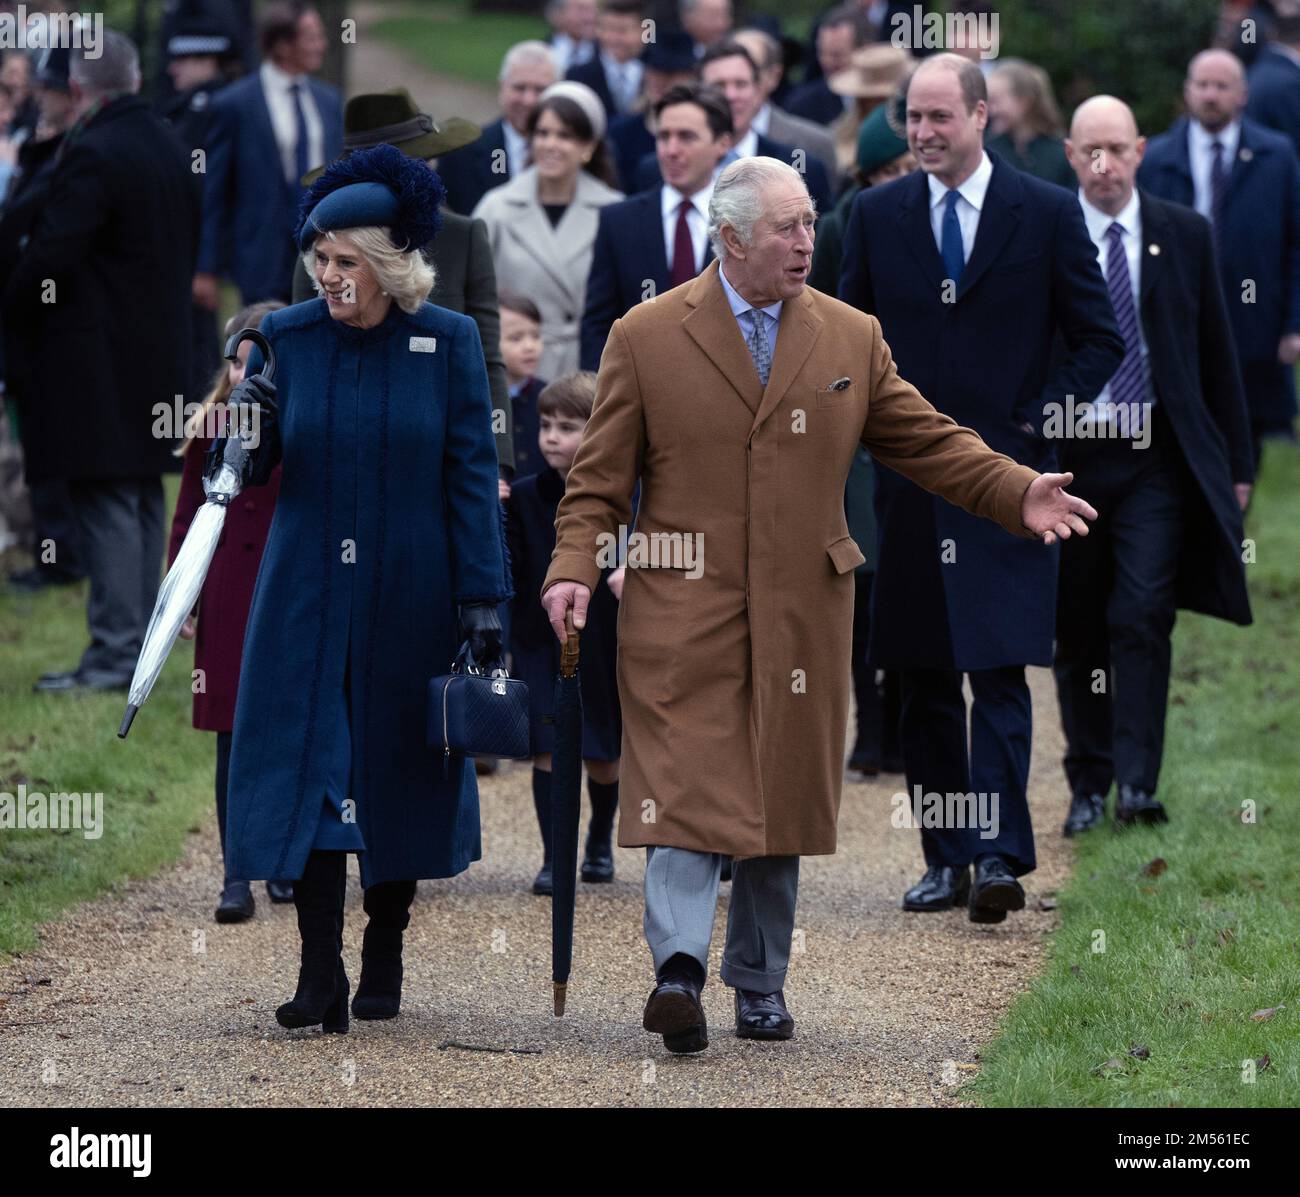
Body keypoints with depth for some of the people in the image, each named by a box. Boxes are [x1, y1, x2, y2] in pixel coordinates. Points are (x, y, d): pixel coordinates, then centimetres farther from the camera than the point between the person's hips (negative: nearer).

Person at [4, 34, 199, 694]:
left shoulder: (91, 156, -17)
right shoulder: (172, 149, 10)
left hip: (95, 360, -9)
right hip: (160, 353, 9)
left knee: (105, 504, -7)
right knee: (142, 500, 13)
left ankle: (116, 651, -8)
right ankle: (138, 644, 17)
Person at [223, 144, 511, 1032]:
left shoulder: (447, 342, -3)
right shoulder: (288, 338, 1)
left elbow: (472, 476, -2)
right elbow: (252, 472, 3)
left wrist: (483, 598, -5)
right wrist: (247, 429, -20)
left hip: (409, 594, -1)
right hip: (309, 593, 1)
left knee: (400, 767, 6)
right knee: (307, 762, -8)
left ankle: (385, 954, 21)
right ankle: (321, 972, -11)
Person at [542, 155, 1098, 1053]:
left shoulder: (851, 339, 10)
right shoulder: (646, 339, 2)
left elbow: (929, 442, 12)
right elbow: (600, 481, 3)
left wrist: (1019, 493, -2)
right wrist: (575, 569, -12)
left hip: (802, 613, 3)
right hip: (683, 609, -3)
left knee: (783, 801, 7)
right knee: (687, 787, -14)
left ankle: (760, 986, 16)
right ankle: (680, 967, -22)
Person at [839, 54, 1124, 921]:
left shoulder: (1048, 214, -1)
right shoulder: (878, 215, 8)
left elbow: (1099, 339, 4)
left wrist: (1034, 421, -4)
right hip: (911, 478, 3)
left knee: (999, 671, -12)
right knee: (923, 680, 5)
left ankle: (1000, 855, -15)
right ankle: (945, 859, 11)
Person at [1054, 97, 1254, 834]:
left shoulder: (1185, 236, 5)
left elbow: (1218, 354, 10)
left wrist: (1236, 460, 8)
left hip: (1159, 461, 0)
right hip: (1071, 456, 0)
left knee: (1143, 619, -12)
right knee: (1078, 629, 6)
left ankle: (1137, 784, -15)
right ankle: (1088, 786, 17)